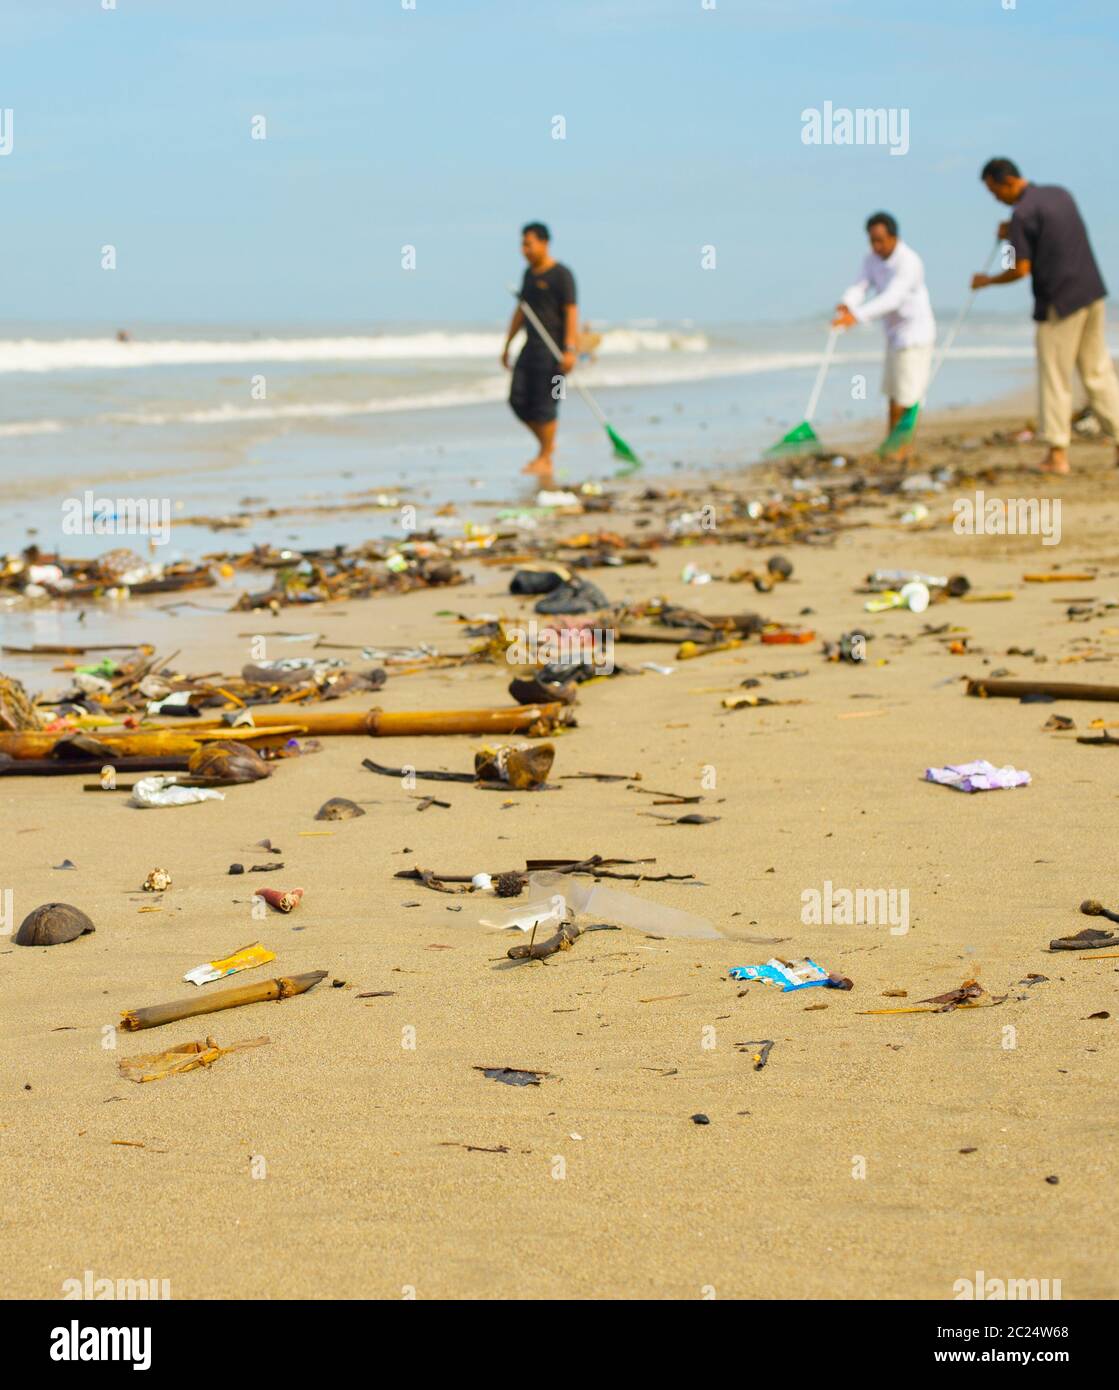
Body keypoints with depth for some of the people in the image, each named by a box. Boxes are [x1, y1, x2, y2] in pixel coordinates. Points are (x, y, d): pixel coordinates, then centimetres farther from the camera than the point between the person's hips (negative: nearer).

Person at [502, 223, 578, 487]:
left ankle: (545, 459, -1)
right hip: (531, 346, 8)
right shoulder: (529, 274, 15)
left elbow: (571, 312, -14)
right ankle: (547, 443, 19)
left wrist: (570, 349, -23)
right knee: (518, 400, 2)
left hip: (553, 348, -8)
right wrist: (507, 345, 22)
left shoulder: (561, 275, -8)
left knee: (544, 403, -8)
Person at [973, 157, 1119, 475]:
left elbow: (1022, 269, -15)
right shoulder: (1059, 193, 12)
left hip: (1059, 302, -8)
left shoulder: (1023, 214, -14)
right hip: (1092, 293, 8)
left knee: (1055, 378, 0)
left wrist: (988, 281, 3)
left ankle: (1057, 454, 2)